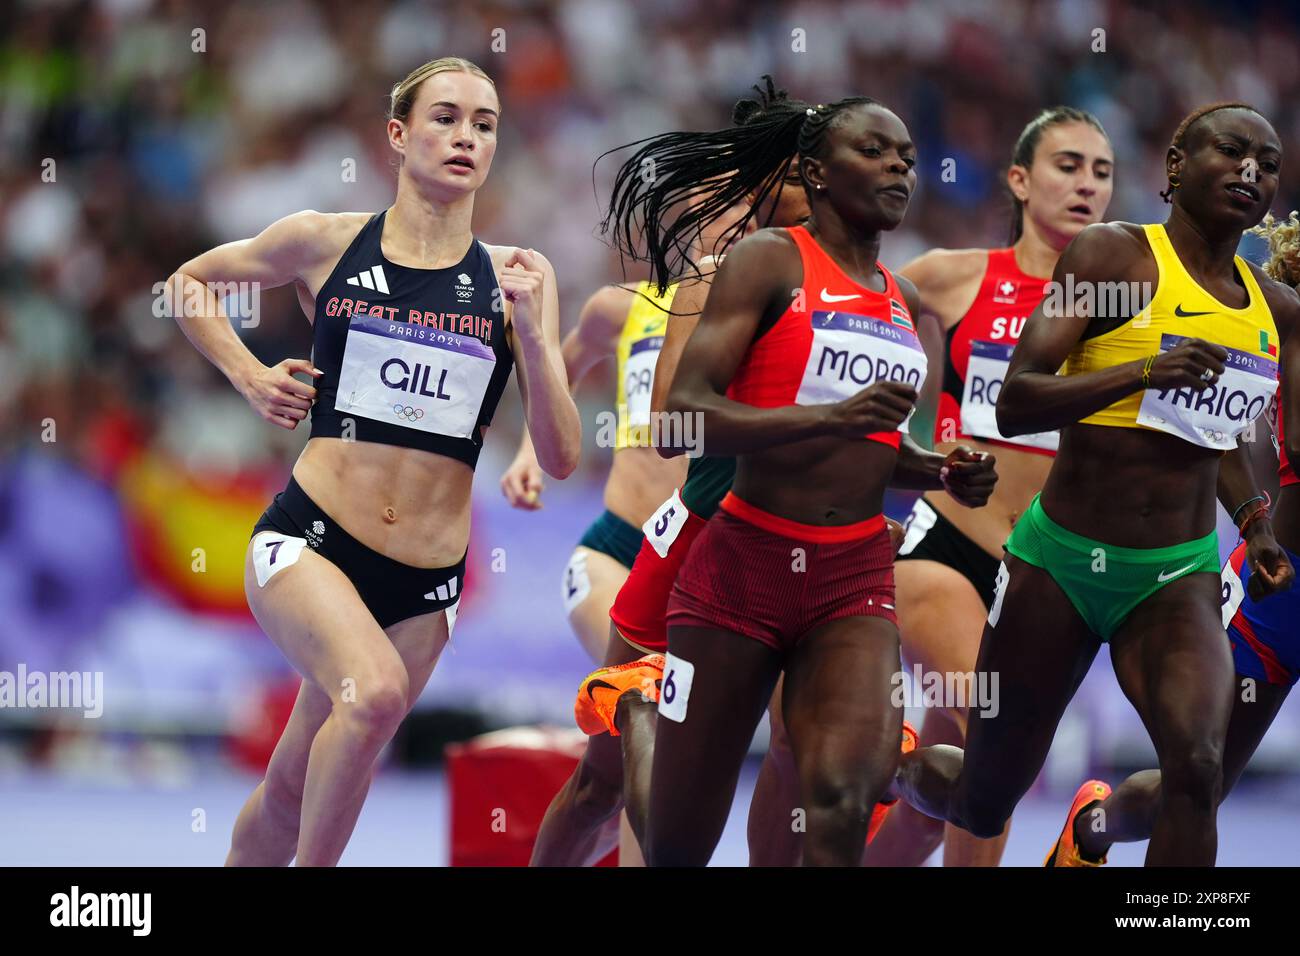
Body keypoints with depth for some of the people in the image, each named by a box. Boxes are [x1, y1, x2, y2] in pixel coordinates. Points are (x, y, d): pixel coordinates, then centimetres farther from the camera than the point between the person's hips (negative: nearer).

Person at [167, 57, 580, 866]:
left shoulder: (516, 278, 3)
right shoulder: (325, 244, 1)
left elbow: (561, 457, -2)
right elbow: (191, 279, 19)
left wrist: (534, 335, -14)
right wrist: (248, 376, 5)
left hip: (427, 582, 3)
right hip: (309, 541, -3)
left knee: (293, 798, 10)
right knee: (376, 689, -32)